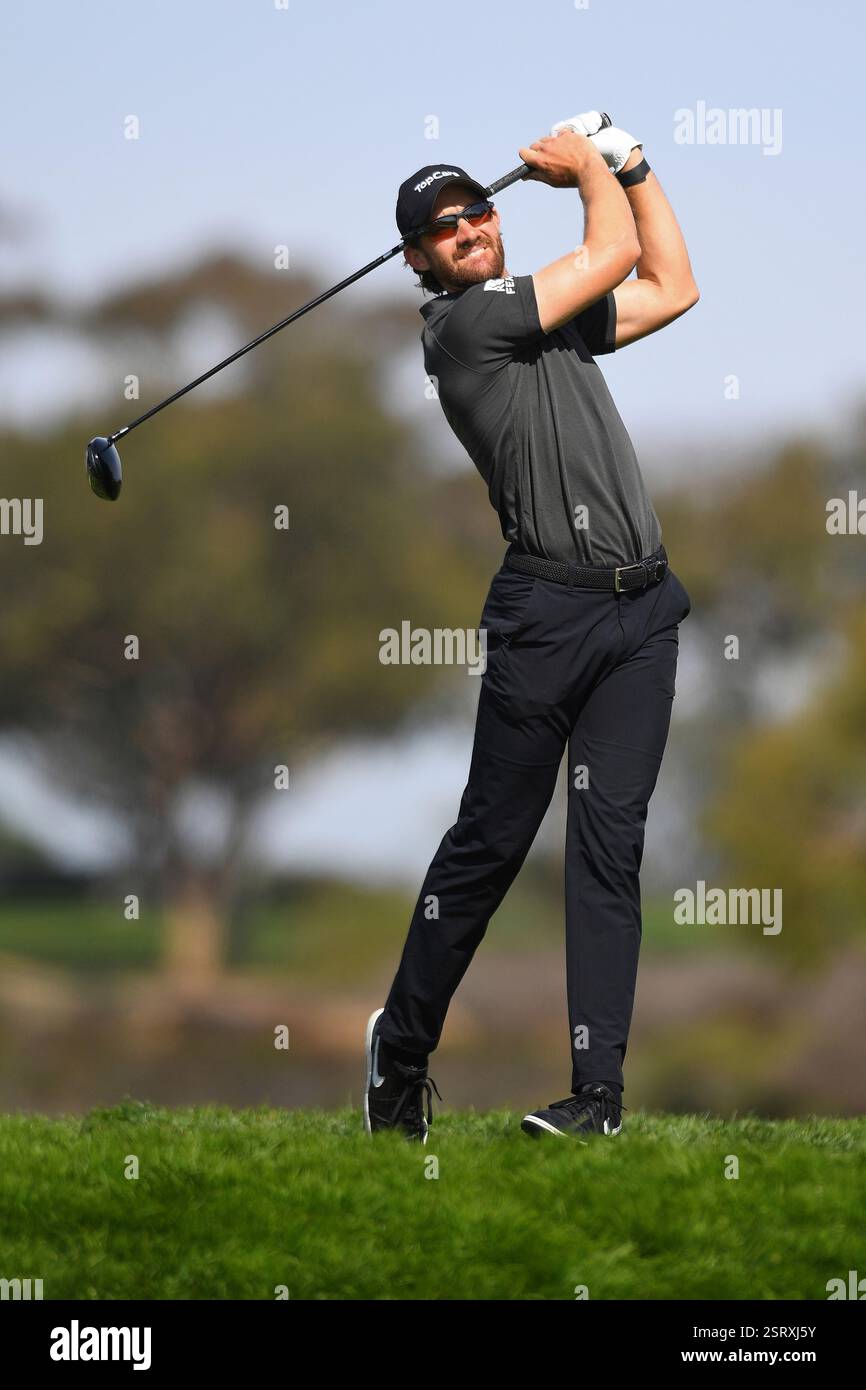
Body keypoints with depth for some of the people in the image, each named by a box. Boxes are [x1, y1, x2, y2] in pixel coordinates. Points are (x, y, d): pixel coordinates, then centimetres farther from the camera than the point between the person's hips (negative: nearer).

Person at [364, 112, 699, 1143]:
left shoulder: (552, 318, 20)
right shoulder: (462, 322, -4)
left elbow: (672, 287, 28)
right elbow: (616, 254, -3)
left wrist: (631, 164, 25)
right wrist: (590, 168, 14)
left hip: (643, 610, 6)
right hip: (547, 611, -6)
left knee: (609, 842, -2)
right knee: (492, 838, -2)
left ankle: (600, 1088, -7)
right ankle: (402, 1047, 14)